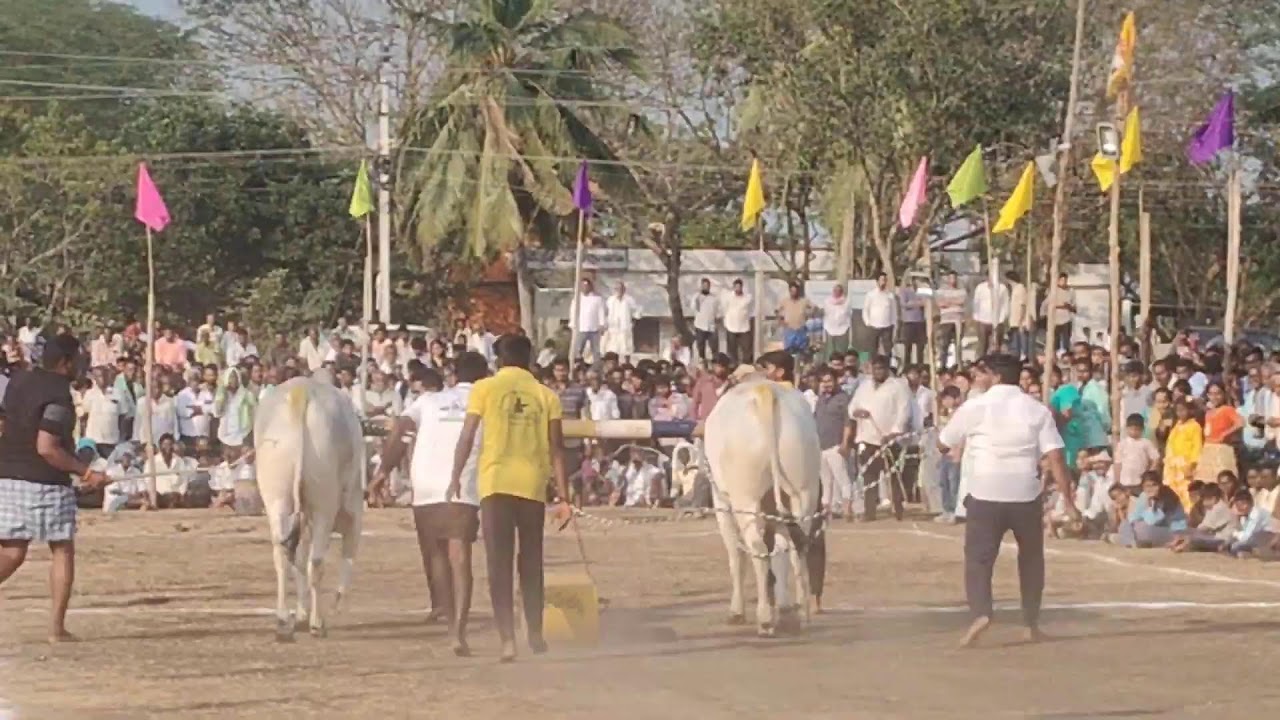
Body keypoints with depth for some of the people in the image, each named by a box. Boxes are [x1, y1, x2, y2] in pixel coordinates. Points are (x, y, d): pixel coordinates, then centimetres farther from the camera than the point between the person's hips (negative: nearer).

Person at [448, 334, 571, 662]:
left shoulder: (485, 388, 2)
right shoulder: (546, 395, 7)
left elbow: (467, 437, -1)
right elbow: (555, 450, 4)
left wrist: (456, 478, 9)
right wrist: (563, 497, 5)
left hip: (495, 482, -2)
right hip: (533, 485, 2)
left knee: (499, 564, -1)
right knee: (531, 563, 17)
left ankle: (508, 639, -11)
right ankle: (535, 635, 23)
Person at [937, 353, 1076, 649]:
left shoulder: (974, 406, -1)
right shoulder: (1037, 410, 3)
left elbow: (942, 445, 11)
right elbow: (1055, 458, -5)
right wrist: (1068, 502, -3)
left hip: (985, 494, -2)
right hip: (1026, 495, 2)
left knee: (978, 559, -1)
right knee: (1031, 558, 21)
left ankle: (981, 613, -25)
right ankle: (1032, 623, 23)